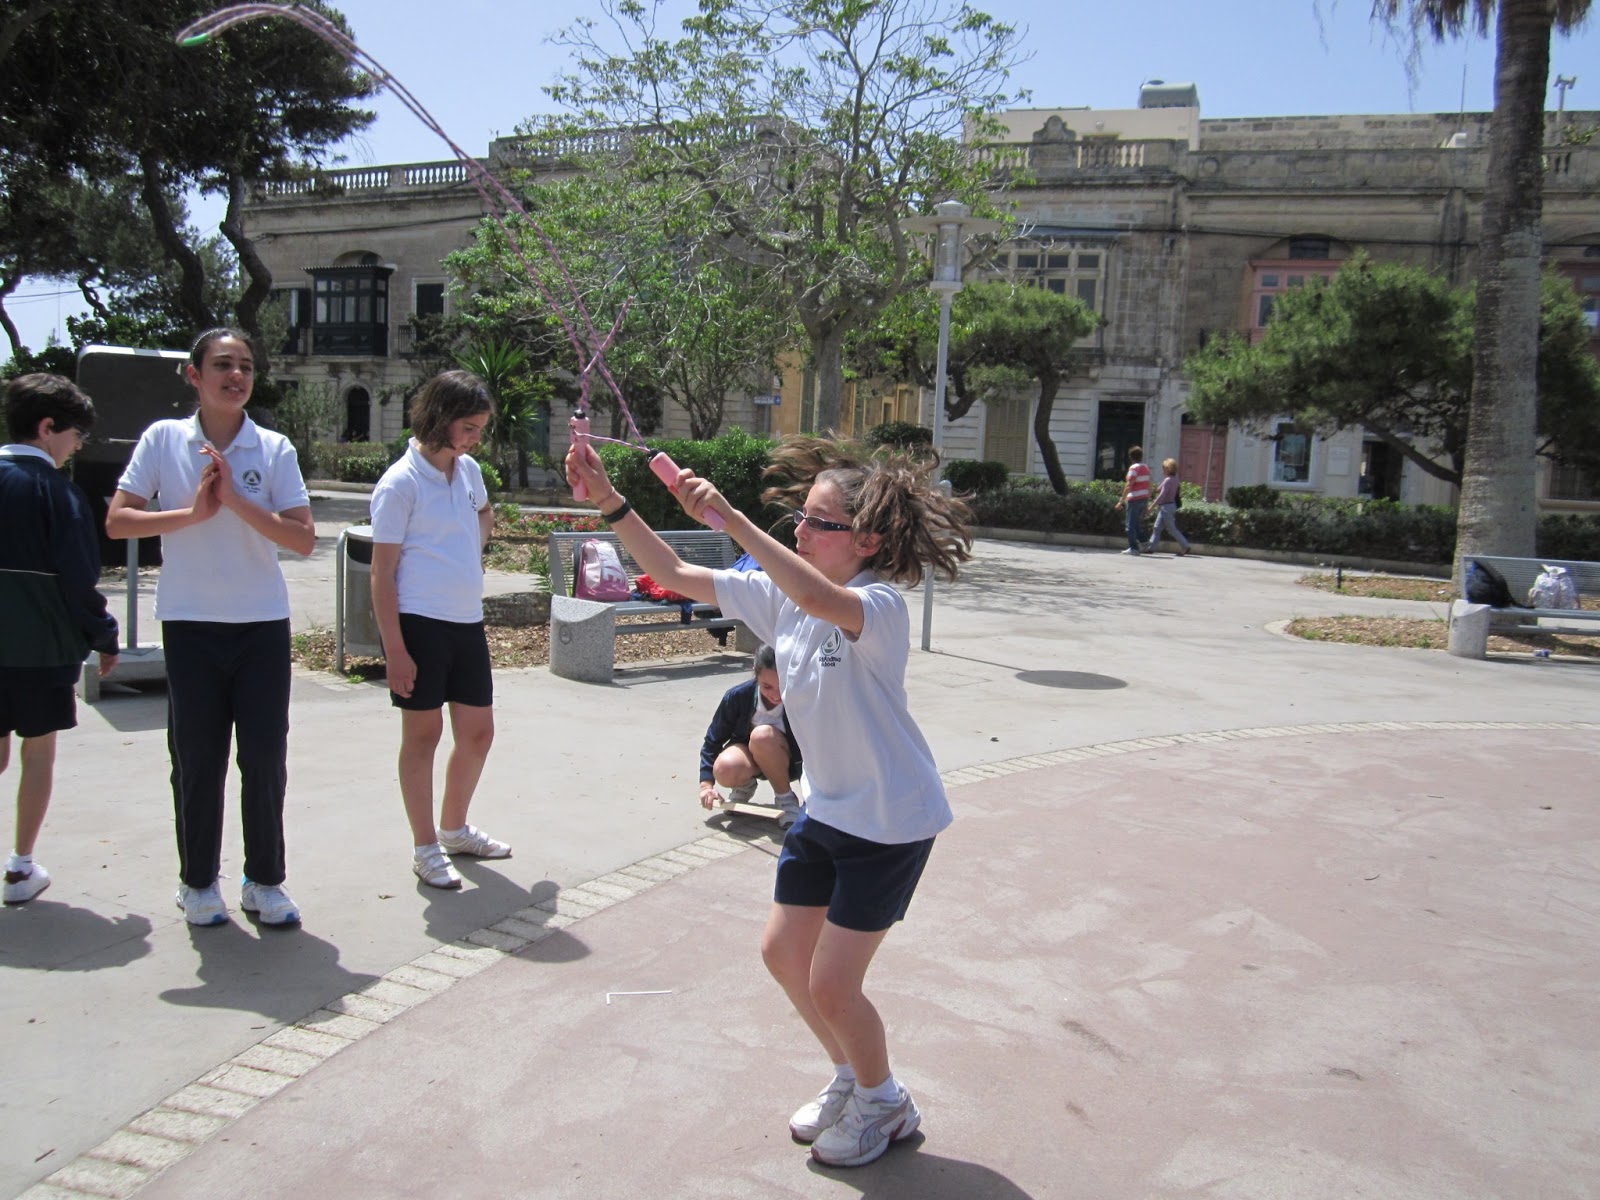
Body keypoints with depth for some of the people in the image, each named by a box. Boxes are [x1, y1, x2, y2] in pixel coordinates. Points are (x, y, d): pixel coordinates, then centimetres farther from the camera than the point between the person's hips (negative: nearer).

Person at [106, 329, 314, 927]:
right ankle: (198, 882, 24)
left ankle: (264, 882, 19)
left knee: (265, 759, 4)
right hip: (191, 624, 0)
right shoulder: (164, 439, 1)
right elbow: (116, 521, -3)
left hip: (263, 624, 1)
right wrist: (193, 513, -14)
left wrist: (236, 501, -16)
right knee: (197, 759, 7)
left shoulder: (275, 448, 0)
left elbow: (303, 539, -7)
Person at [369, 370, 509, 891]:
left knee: (478, 731, 13)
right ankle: (426, 847, 17)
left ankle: (454, 828, 33)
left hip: (468, 622, 7)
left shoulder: (468, 469, 9)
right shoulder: (400, 483, -12)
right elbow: (383, 573, -12)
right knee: (423, 734, 4)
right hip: (420, 623, -7)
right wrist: (394, 650, -15)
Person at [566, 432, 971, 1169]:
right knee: (782, 951, 16)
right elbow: (672, 572, -4)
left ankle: (884, 1103, 30)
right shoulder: (780, 594, -4)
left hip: (891, 820, -8)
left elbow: (819, 597, -50)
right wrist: (609, 500, -14)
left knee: (831, 985, -1)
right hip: (826, 807, 8)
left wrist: (729, 518, -52)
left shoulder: (880, 606, -26)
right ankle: (850, 1078, 41)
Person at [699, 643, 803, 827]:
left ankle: (786, 798, -12)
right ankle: (745, 785, 5)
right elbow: (713, 740, -8)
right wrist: (707, 783, -17)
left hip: (789, 762, -2)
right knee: (725, 770, -34)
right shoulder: (737, 696, -24)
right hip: (750, 758, 2)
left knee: (762, 735, -36)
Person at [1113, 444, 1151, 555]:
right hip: (1144, 498, 8)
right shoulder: (1146, 468, 13)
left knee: (1131, 525, -3)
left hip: (1134, 499, -8)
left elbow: (1129, 486, -17)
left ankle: (1133, 548, -4)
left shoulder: (1134, 468, -11)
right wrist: (1148, 498, 21)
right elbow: (1149, 485, 14)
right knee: (1139, 524, 16)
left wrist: (1122, 501, -16)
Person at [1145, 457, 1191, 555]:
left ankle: (1185, 547, 2)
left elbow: (1162, 495, -20)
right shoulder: (1174, 480, 12)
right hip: (1171, 505, 10)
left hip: (1166, 506, -10)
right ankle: (1151, 547, 10)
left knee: (1172, 529, -3)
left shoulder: (1168, 480, -17)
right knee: (1157, 527, 9)